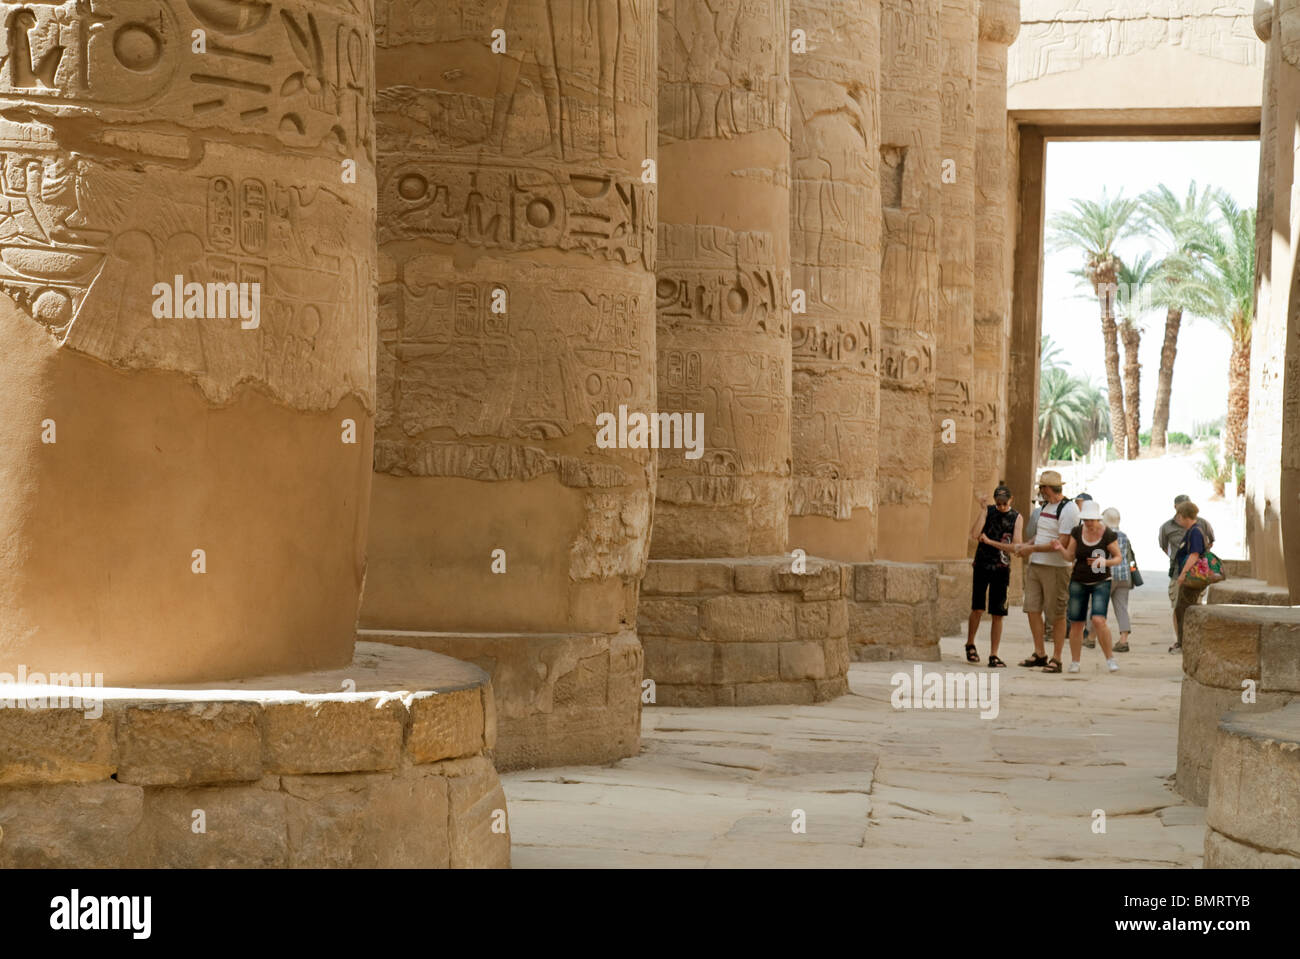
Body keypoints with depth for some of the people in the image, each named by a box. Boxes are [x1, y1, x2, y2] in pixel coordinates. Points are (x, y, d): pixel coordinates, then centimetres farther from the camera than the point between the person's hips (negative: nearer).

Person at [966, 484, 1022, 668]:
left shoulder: (1017, 518, 2)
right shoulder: (988, 511, 3)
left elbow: (1017, 547, -8)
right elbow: (974, 535, -11)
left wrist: (990, 542, -11)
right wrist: (984, 510, -14)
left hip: (1001, 569, 0)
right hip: (982, 565, 0)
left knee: (998, 614, -1)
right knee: (977, 609, -7)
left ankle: (993, 656, 4)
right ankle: (970, 645, 14)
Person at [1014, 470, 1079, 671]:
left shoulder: (1068, 509, -12)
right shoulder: (1046, 507, 16)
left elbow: (1061, 543, -18)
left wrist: (1032, 549, -15)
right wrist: (1026, 545, 9)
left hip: (1056, 568, -8)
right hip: (1035, 565, 8)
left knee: (1057, 615, -1)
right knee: (1033, 609, 5)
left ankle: (1057, 658, 5)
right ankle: (1039, 654, 14)